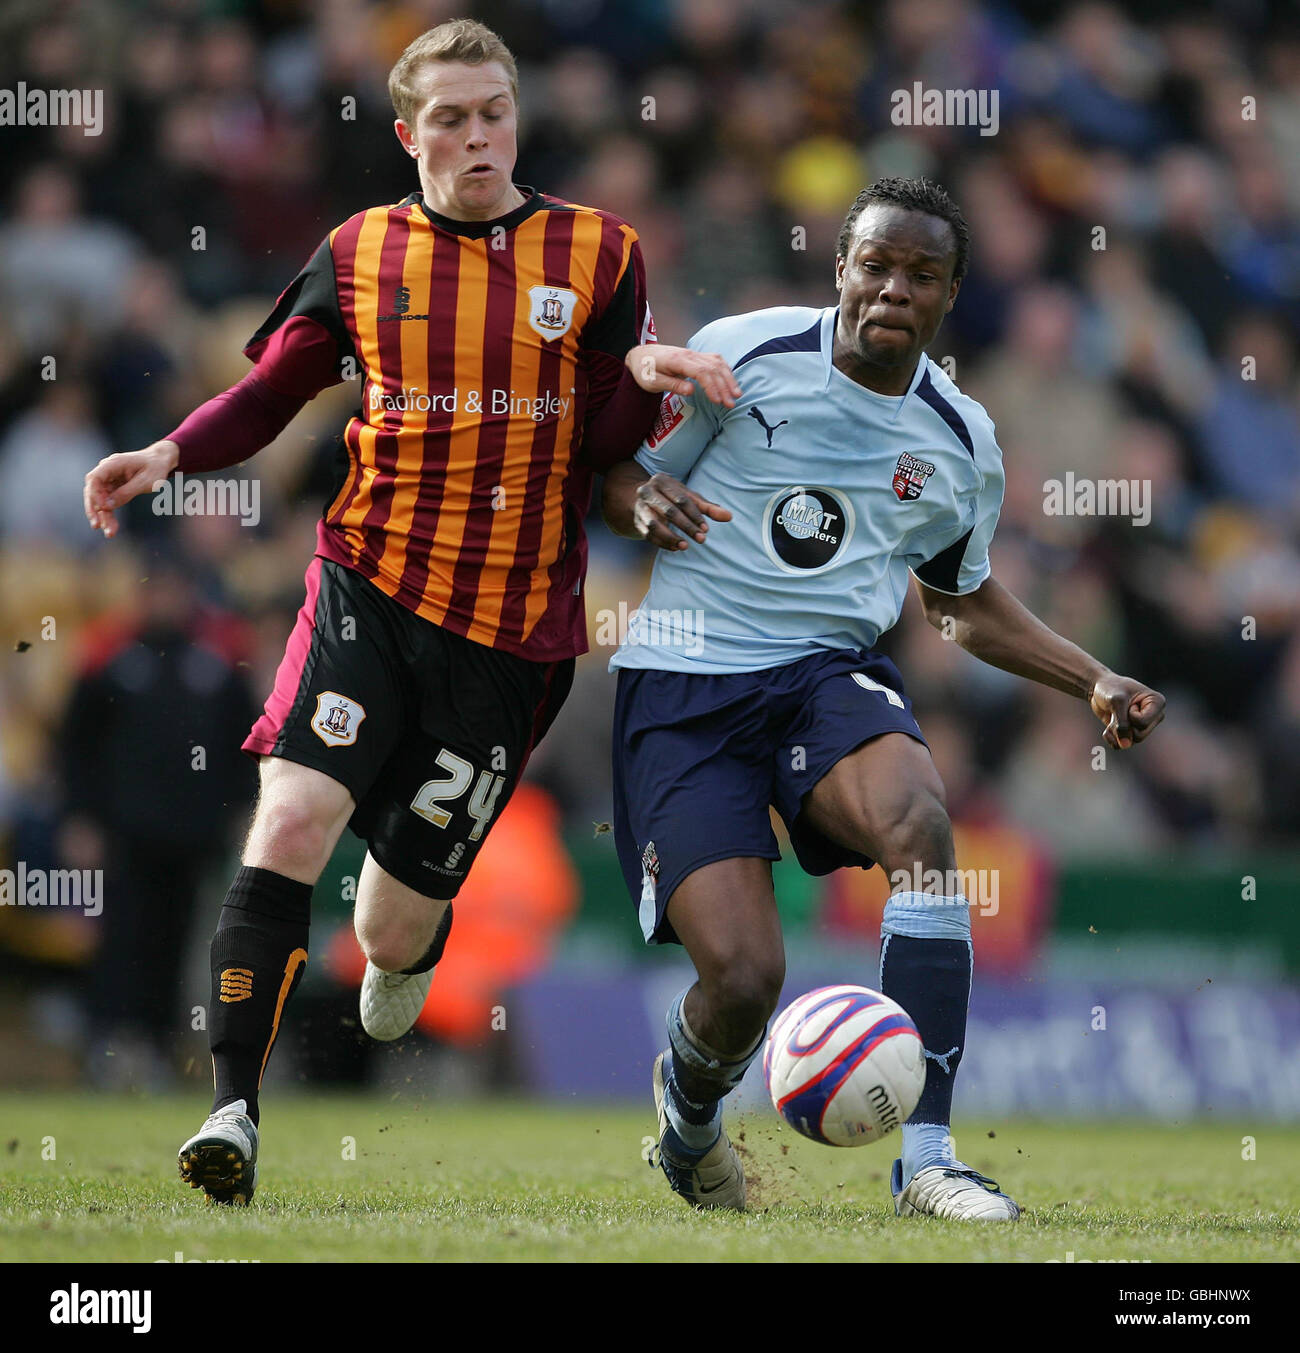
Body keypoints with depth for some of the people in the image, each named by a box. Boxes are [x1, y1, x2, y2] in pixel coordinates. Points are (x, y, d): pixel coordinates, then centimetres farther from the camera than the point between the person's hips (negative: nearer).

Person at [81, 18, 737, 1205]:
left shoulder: (599, 253, 5)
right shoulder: (361, 253, 5)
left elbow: (606, 442, 5)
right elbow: (270, 393, 11)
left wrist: (643, 381, -17)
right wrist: (168, 456, -7)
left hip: (514, 629, 0)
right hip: (372, 584, 0)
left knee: (395, 931, 4)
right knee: (292, 818, -24)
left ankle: (413, 940, 45)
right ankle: (235, 1111, -18)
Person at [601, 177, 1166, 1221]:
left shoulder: (963, 444, 9)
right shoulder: (742, 355, -3)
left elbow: (964, 601, 26)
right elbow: (617, 476, 7)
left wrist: (1095, 683, 15)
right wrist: (645, 501, -18)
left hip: (830, 672, 3)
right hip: (685, 680, -2)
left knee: (917, 814, -34)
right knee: (743, 977, -18)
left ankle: (927, 1158, -31)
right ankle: (689, 1110, 23)